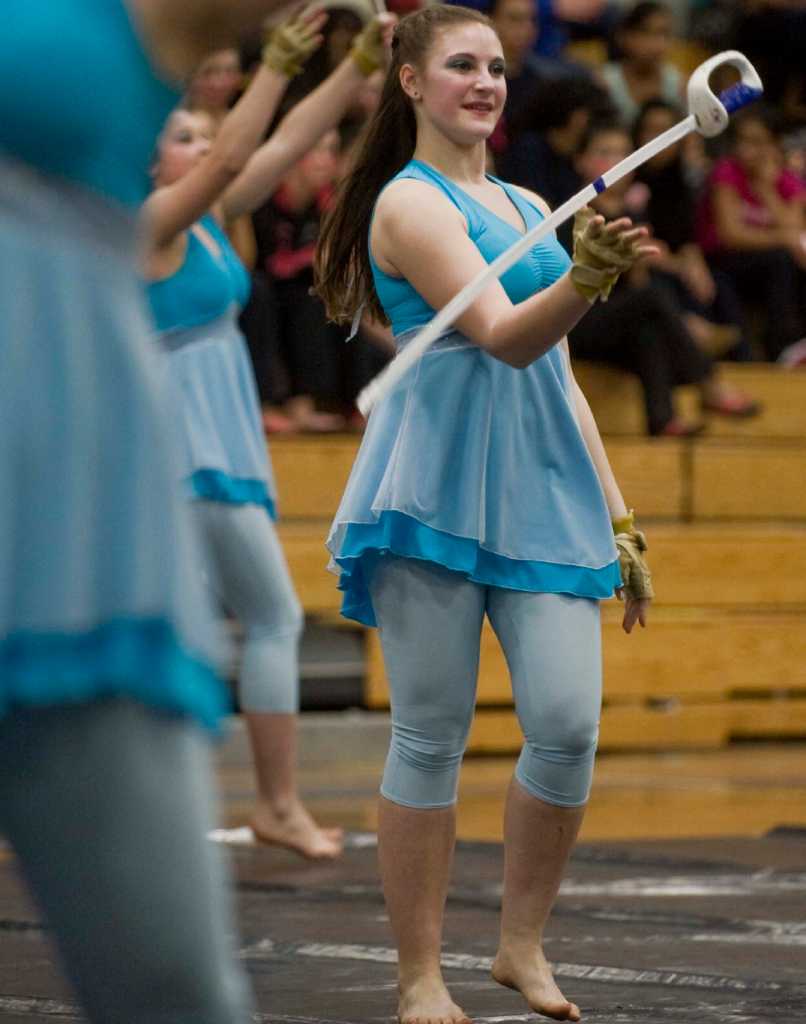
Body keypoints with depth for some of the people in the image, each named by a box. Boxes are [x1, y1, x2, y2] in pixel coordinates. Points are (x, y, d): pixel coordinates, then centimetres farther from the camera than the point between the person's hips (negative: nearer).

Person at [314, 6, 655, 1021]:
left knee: (568, 725, -6)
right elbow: (503, 336, -17)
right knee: (430, 735, -3)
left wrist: (618, 517, 20)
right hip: (439, 482, -6)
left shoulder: (530, 207, 20)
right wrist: (583, 280, -37)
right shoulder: (411, 201, -3)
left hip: (543, 487, 6)